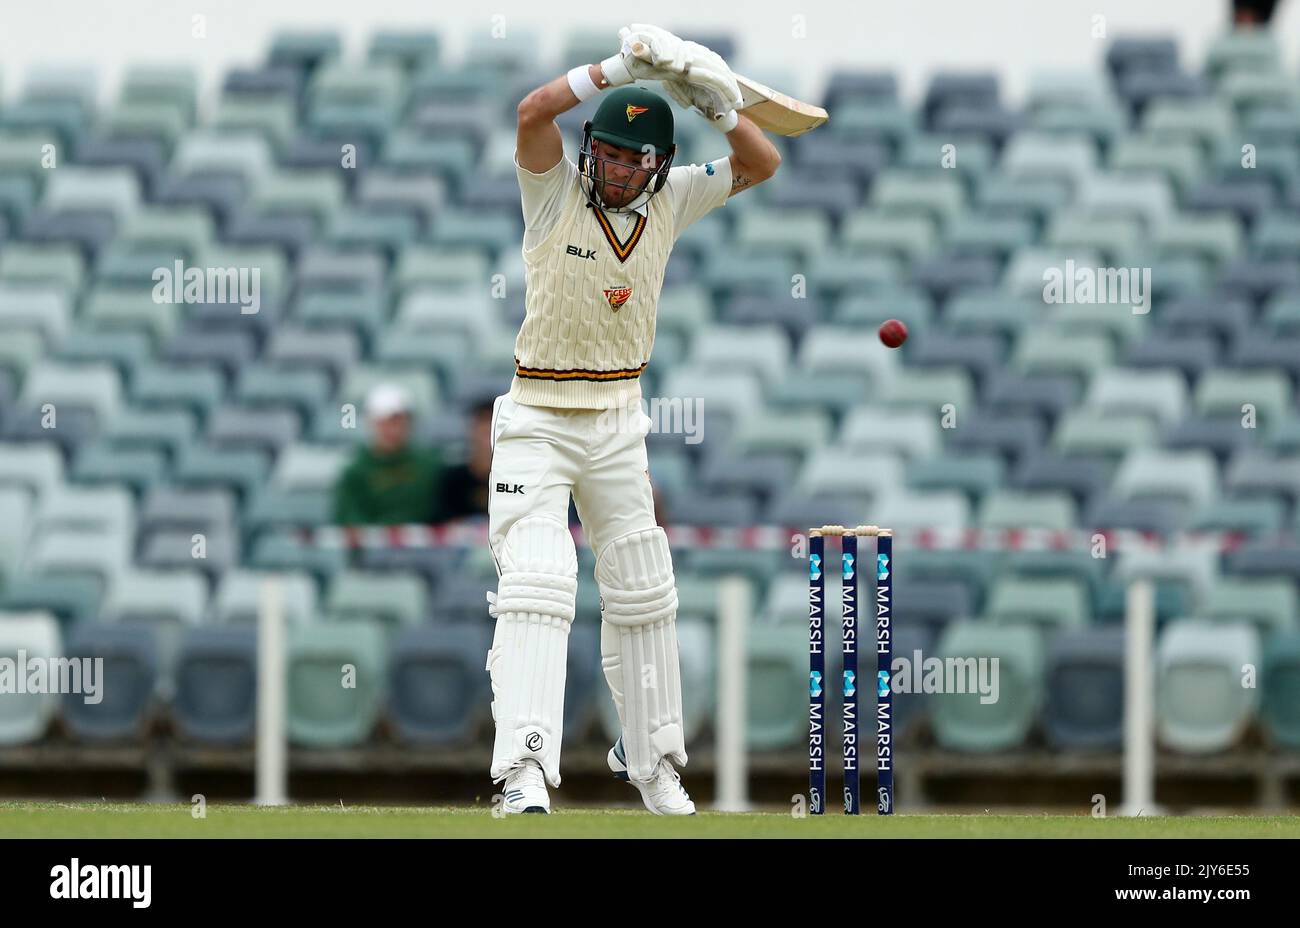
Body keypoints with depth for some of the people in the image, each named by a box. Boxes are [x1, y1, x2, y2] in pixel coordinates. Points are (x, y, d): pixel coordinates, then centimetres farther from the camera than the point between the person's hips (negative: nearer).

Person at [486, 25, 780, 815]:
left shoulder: (668, 202, 1)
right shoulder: (556, 194, -11)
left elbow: (763, 165, 1)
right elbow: (534, 112, -28)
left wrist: (718, 106, -15)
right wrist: (621, 69, -29)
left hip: (618, 423, 5)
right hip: (538, 421, -5)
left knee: (643, 595, 13)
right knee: (536, 587, -19)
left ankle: (650, 758, 28)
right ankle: (525, 771, -29)